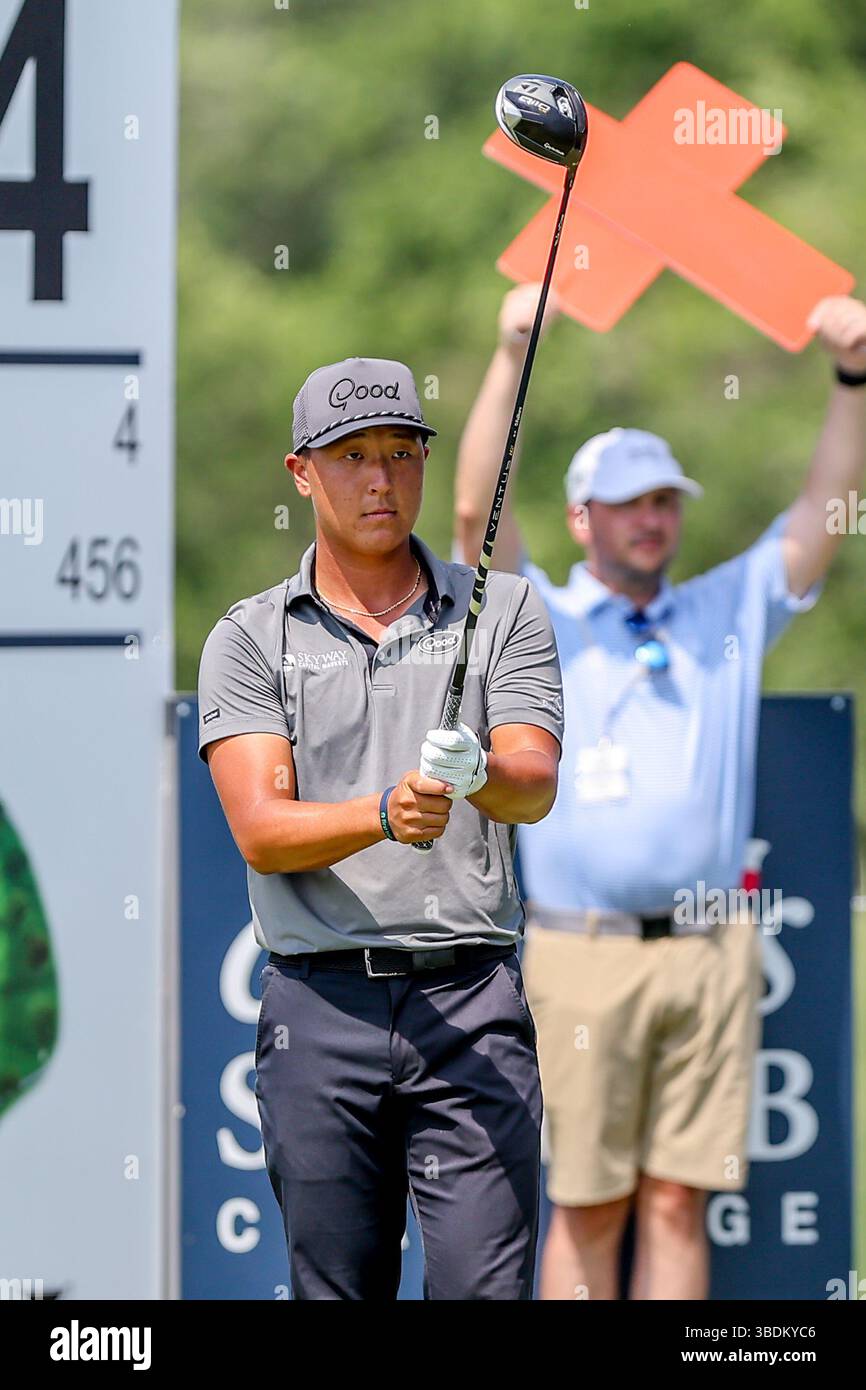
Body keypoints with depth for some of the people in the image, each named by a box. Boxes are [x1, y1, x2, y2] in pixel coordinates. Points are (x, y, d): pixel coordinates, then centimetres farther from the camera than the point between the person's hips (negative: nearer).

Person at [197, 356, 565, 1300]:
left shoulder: (503, 611, 10)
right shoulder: (249, 639, 7)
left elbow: (536, 786, -5)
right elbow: (261, 831, -6)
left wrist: (478, 774, -29)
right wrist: (384, 814, -25)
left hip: (473, 1003, 0)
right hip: (321, 1004, 0)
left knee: (486, 1287, -11)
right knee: (335, 1290, 4)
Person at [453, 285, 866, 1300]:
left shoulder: (726, 615, 17)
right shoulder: (537, 624, 8)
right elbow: (476, 509, -6)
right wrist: (512, 356, -15)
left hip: (710, 951, 3)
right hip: (585, 955, -3)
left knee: (679, 1201, 3)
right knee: (588, 1205, 0)